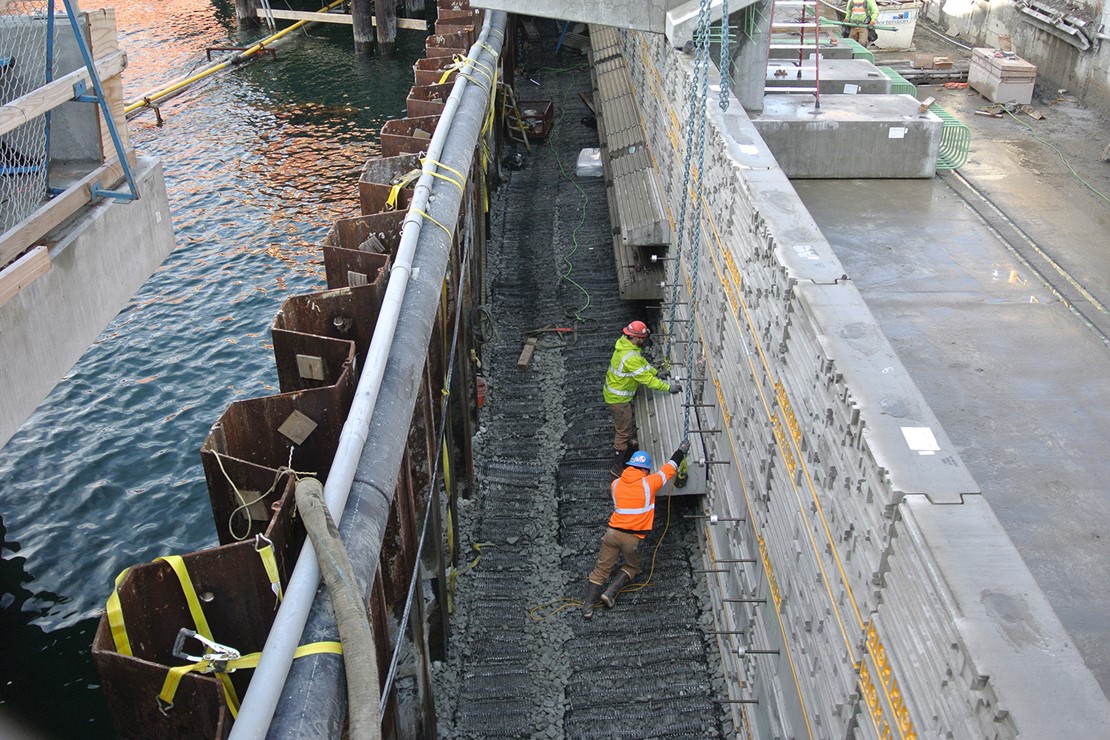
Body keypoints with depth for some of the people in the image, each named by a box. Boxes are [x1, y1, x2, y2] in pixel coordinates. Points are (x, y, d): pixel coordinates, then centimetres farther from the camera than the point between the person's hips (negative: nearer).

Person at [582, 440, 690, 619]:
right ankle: (610, 593, 5)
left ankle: (587, 605, 4)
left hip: (613, 532, 3)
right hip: (632, 538, -2)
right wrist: (681, 451, 23)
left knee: (601, 569, 11)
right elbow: (669, 469, 7)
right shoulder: (649, 484, -5)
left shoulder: (616, 484, 5)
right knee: (631, 567, 23)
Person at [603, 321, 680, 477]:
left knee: (620, 424, 33)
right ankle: (617, 468, 13)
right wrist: (668, 387, -22)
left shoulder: (624, 343, -5)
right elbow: (647, 379, -30)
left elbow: (642, 362, 8)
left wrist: (656, 373, 3)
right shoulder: (630, 358, -36)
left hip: (614, 392, 10)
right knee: (624, 432, 3)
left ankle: (620, 445, 58)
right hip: (618, 399, -10)